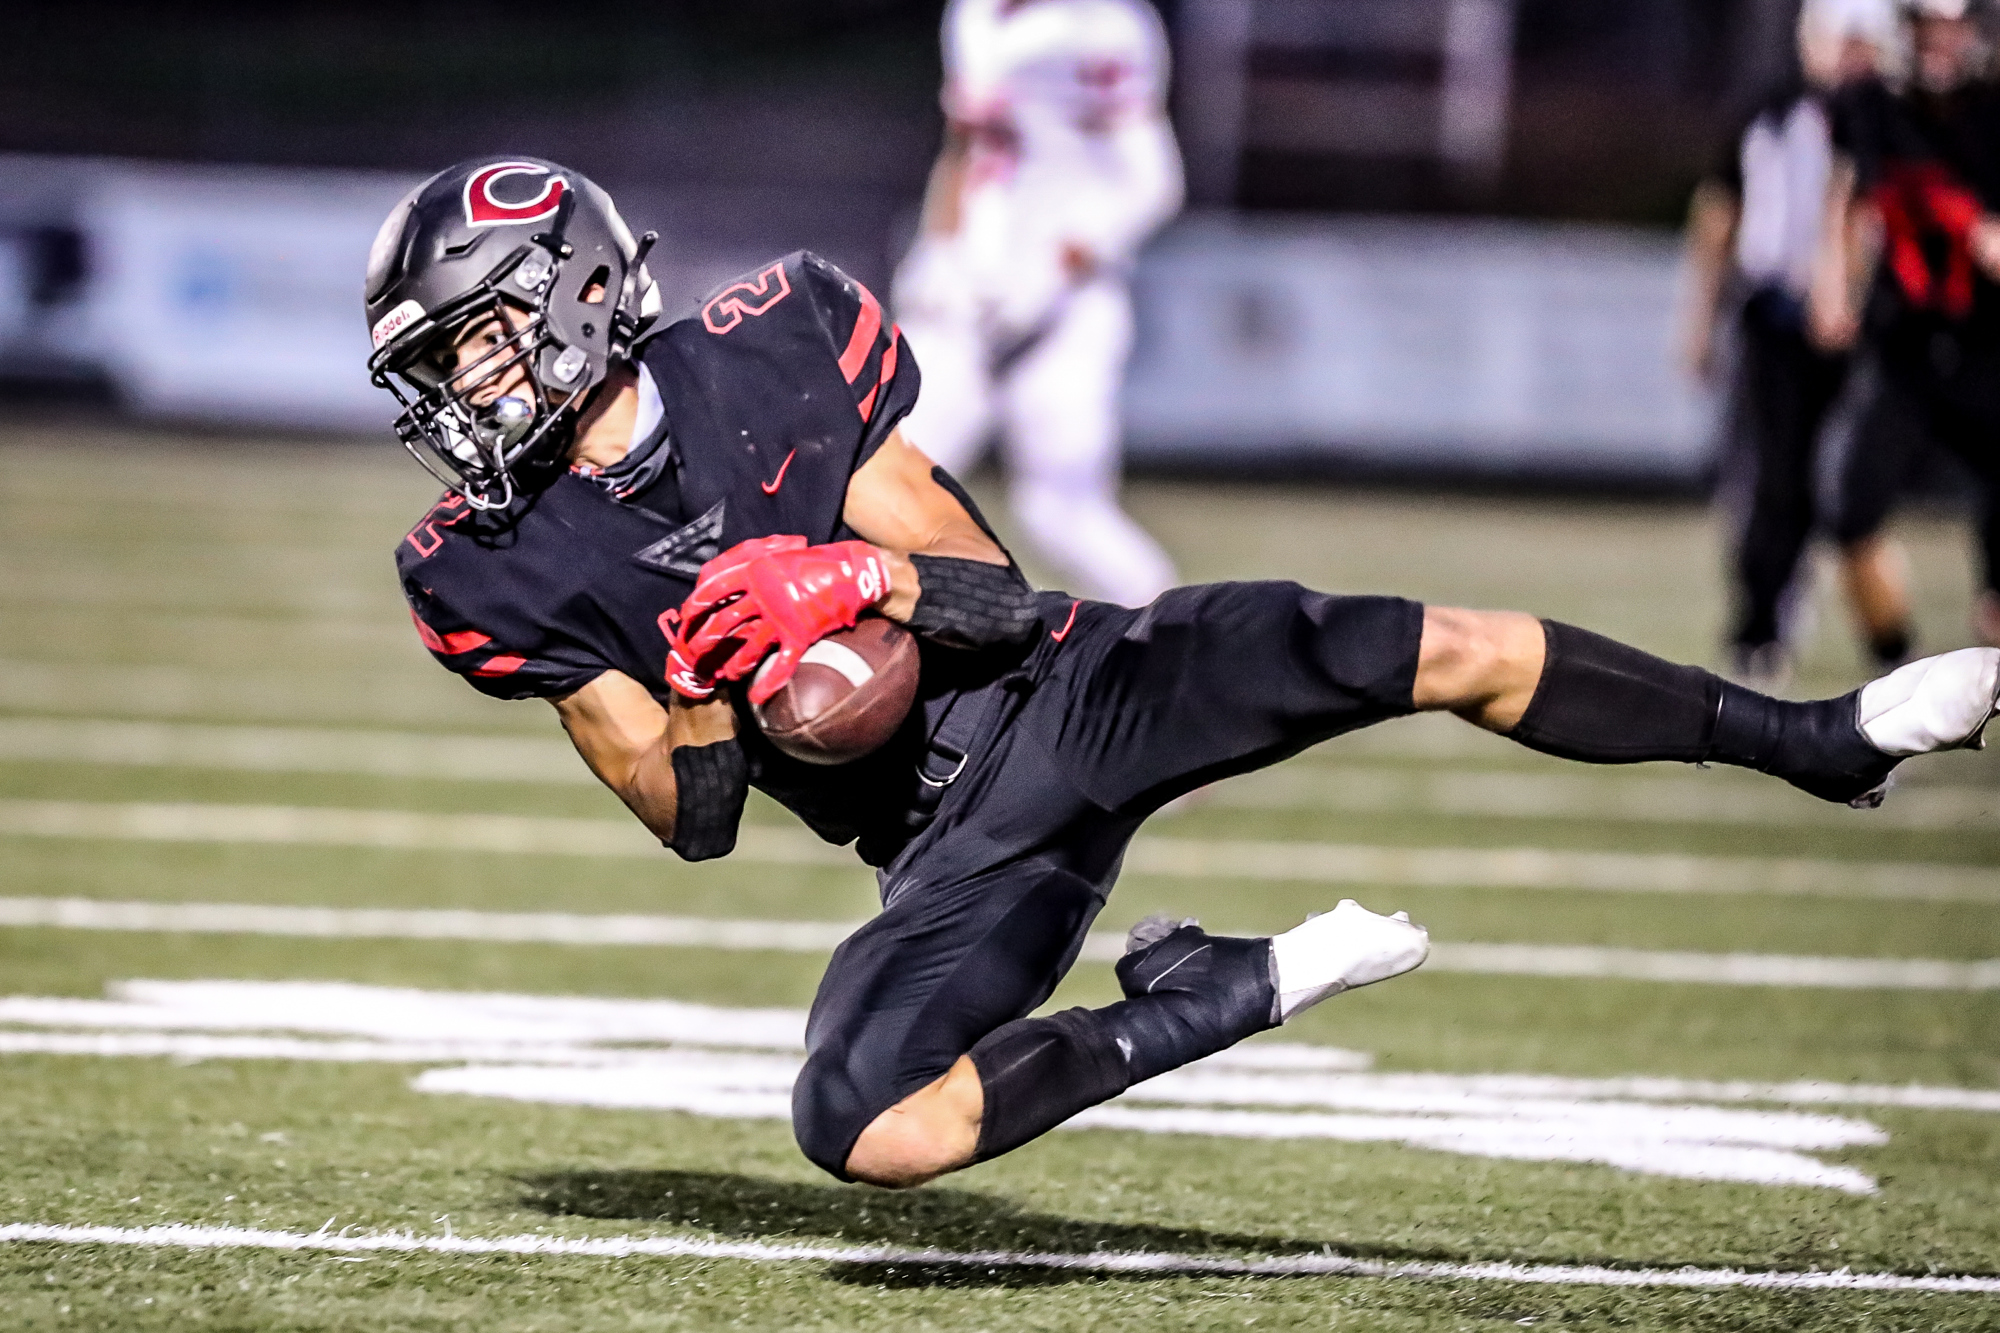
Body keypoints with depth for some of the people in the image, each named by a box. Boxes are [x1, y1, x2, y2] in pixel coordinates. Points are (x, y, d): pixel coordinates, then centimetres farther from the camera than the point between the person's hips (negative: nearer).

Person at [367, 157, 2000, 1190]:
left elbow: (989, 588, -4)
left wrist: (863, 576, -27)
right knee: (860, 1130, -27)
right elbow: (689, 822, -1)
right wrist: (702, 708, -24)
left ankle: (1823, 740, -4)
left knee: (1434, 650, -21)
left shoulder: (767, 352, -5)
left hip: (1067, 684, -1)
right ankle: (1226, 996, -9)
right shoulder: (505, 574, -2)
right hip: (958, 848, 1)